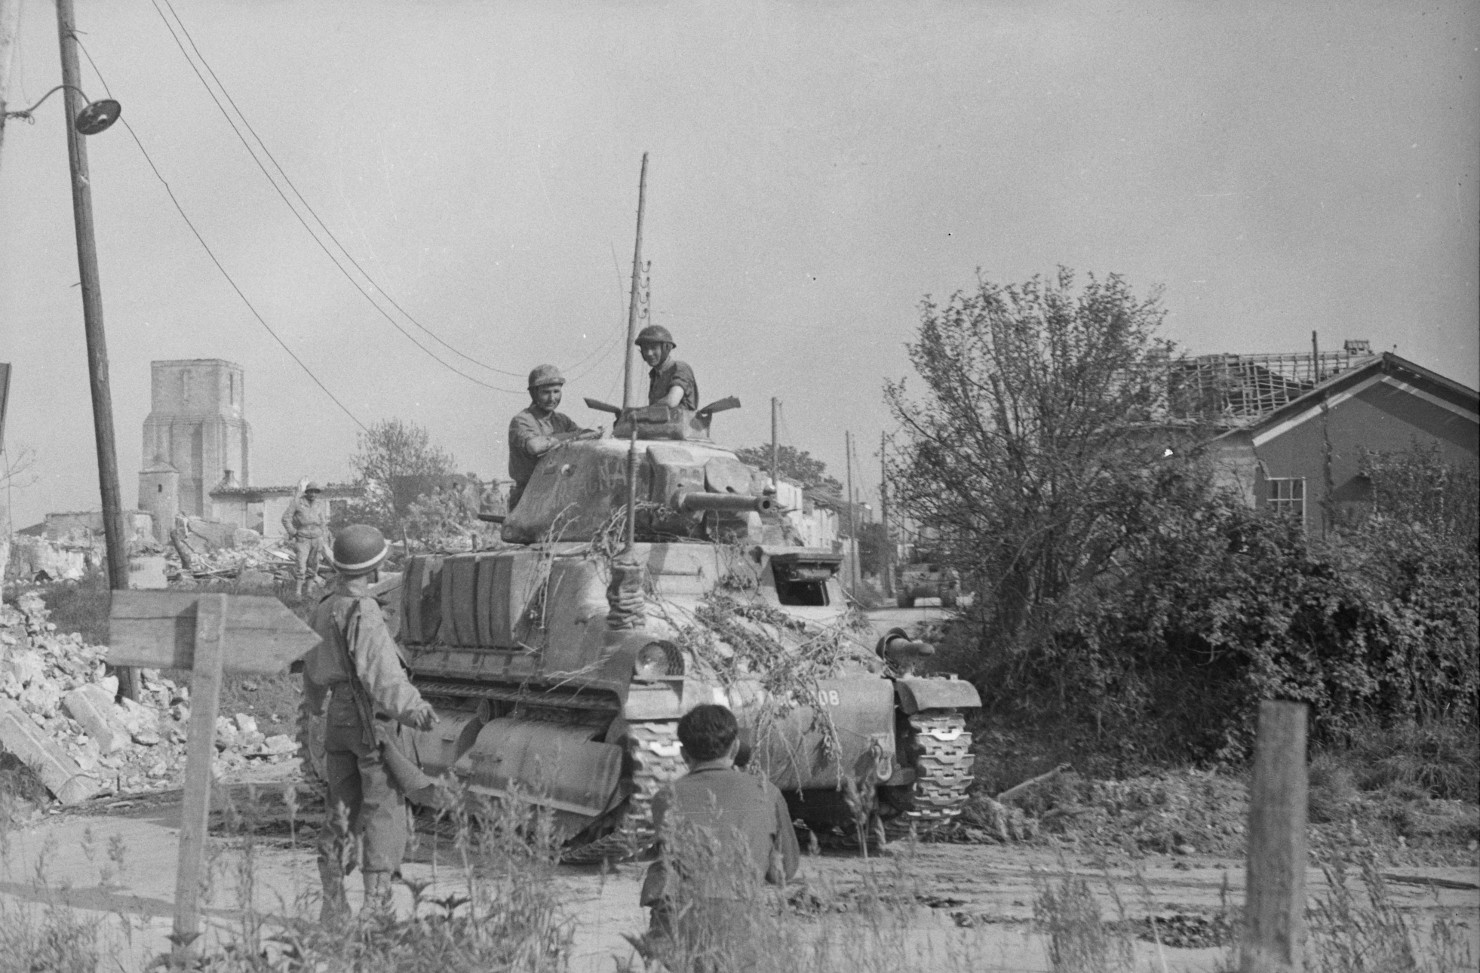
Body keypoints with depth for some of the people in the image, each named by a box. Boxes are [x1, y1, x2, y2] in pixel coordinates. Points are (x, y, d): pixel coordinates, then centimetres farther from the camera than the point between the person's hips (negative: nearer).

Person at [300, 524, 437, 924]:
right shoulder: (362, 612, -16)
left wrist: (313, 703, 40)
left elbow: (313, 666, 24)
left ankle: (333, 906, 17)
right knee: (384, 809, -3)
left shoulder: (323, 608, 11)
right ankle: (376, 905, -5)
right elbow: (379, 671, -25)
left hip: (336, 720, 8)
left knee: (341, 809, 14)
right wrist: (412, 708, -31)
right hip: (370, 719, -8)